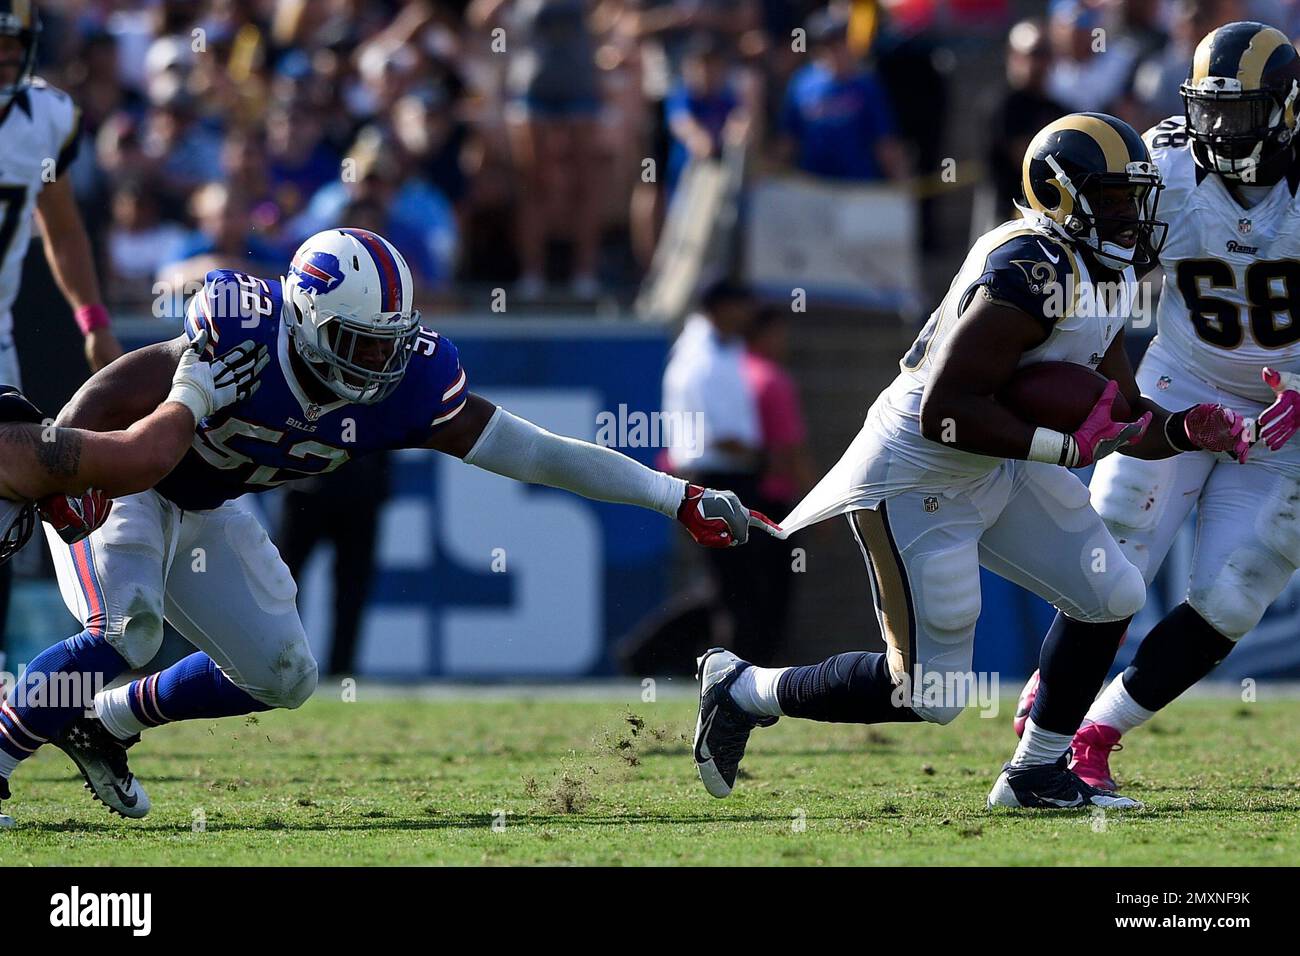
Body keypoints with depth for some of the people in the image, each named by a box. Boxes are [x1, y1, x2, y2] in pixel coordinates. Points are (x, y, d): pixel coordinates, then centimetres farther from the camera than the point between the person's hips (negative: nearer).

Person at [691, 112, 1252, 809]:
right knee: (929, 695, -6)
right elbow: (943, 412, -29)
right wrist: (1068, 444, -28)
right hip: (917, 478, -10)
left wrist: (1186, 432, -8)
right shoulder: (1033, 272, -26)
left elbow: (1122, 417, 12)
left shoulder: (1103, 276, 6)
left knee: (1111, 597, 6)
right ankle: (743, 690, 12)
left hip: (996, 468, 10)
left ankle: (1035, 773, 19)